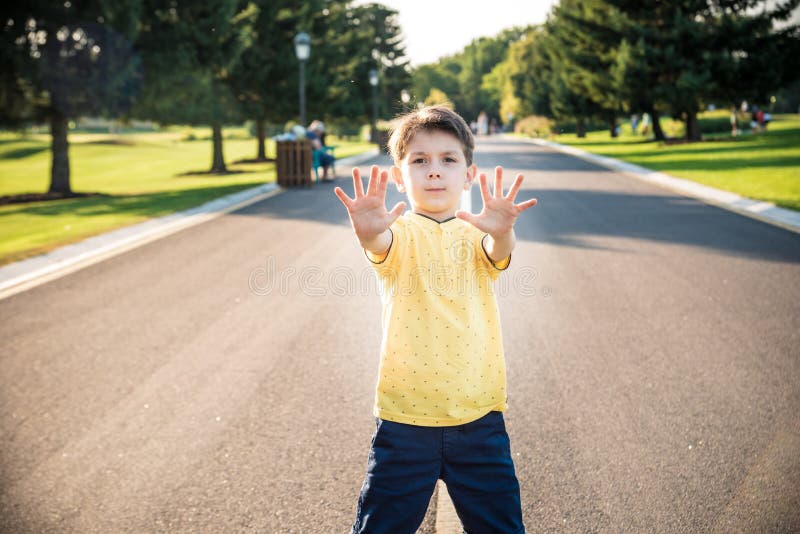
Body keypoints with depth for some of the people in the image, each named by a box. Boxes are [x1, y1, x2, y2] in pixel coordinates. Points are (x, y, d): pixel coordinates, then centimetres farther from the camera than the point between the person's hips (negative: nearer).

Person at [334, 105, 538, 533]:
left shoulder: (475, 232, 2)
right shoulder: (399, 231, -3)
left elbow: (497, 255, -20)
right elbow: (381, 246, -26)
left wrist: (500, 232, -44)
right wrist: (368, 233, -51)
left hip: (479, 415, 2)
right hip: (405, 417, -1)